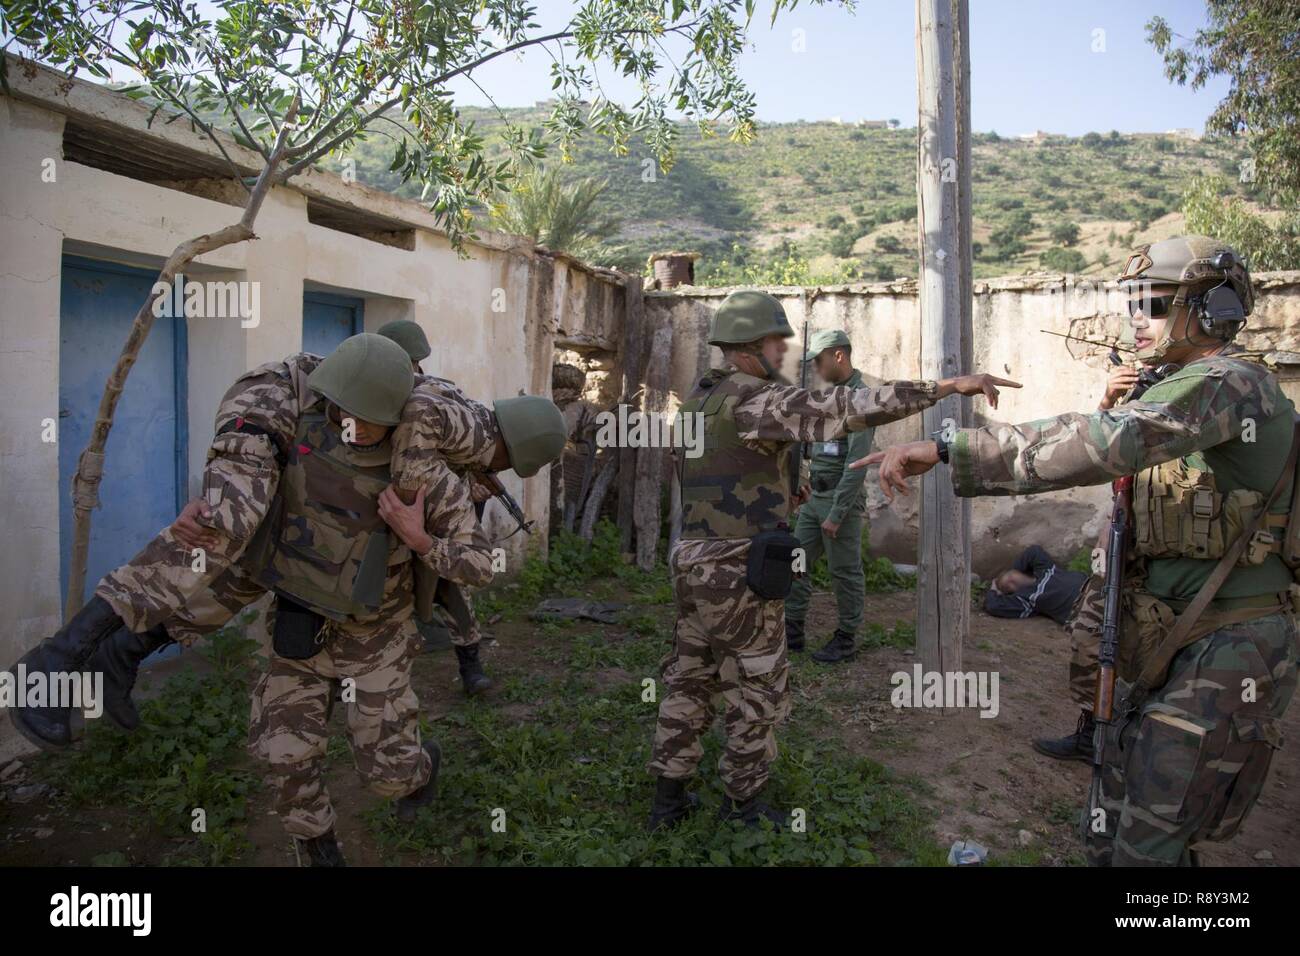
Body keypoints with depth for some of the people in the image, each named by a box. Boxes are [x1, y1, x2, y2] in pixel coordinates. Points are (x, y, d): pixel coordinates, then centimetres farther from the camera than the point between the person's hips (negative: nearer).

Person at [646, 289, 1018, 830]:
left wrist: (777, 493, 18)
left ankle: (669, 799, 26)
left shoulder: (695, 404, 12)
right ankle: (744, 805, 22)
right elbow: (846, 409, -26)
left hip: (694, 564, 9)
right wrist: (947, 385, -26)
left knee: (688, 683, 16)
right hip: (738, 573, -9)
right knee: (758, 694, 8)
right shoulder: (752, 400, -16)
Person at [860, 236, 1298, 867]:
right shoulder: (1186, 390, 15)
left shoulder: (1232, 382, -18)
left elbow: (1105, 443, -35)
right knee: (1112, 836, 17)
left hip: (1224, 655, -10)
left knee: (1149, 848, -2)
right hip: (1161, 649, 10)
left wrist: (947, 450, -39)